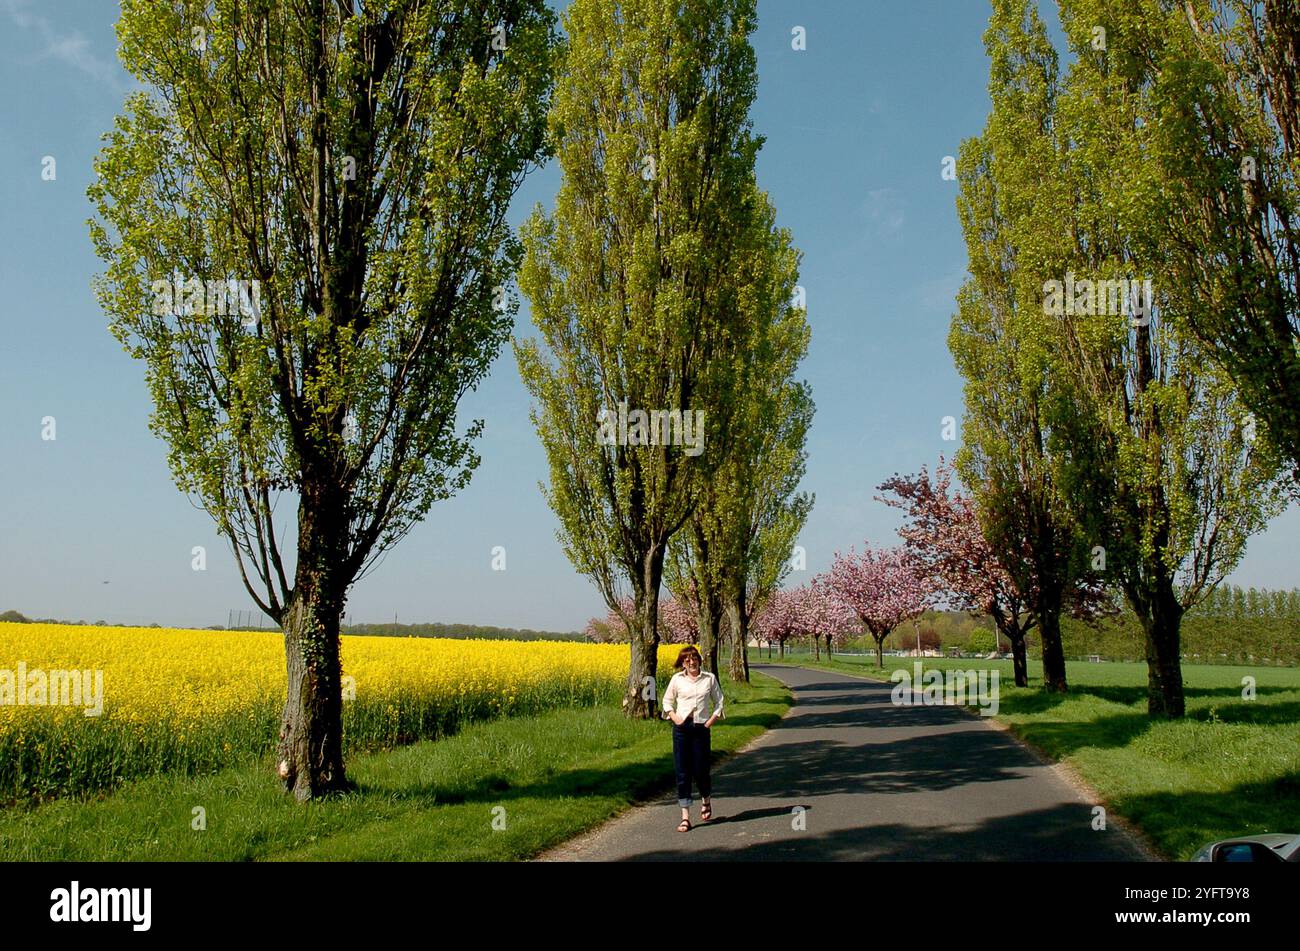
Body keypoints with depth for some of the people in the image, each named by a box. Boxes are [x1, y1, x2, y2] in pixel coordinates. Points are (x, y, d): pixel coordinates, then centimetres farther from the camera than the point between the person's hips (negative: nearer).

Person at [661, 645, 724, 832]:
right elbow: (667, 701, 13)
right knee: (682, 772, -1)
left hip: (701, 729, 0)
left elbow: (718, 702, 11)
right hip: (681, 728, 1)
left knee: (700, 770, 1)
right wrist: (674, 717, -3)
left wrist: (712, 720, -2)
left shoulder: (710, 678, 3)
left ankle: (706, 802, 34)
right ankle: (685, 817, 3)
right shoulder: (677, 679, 3)